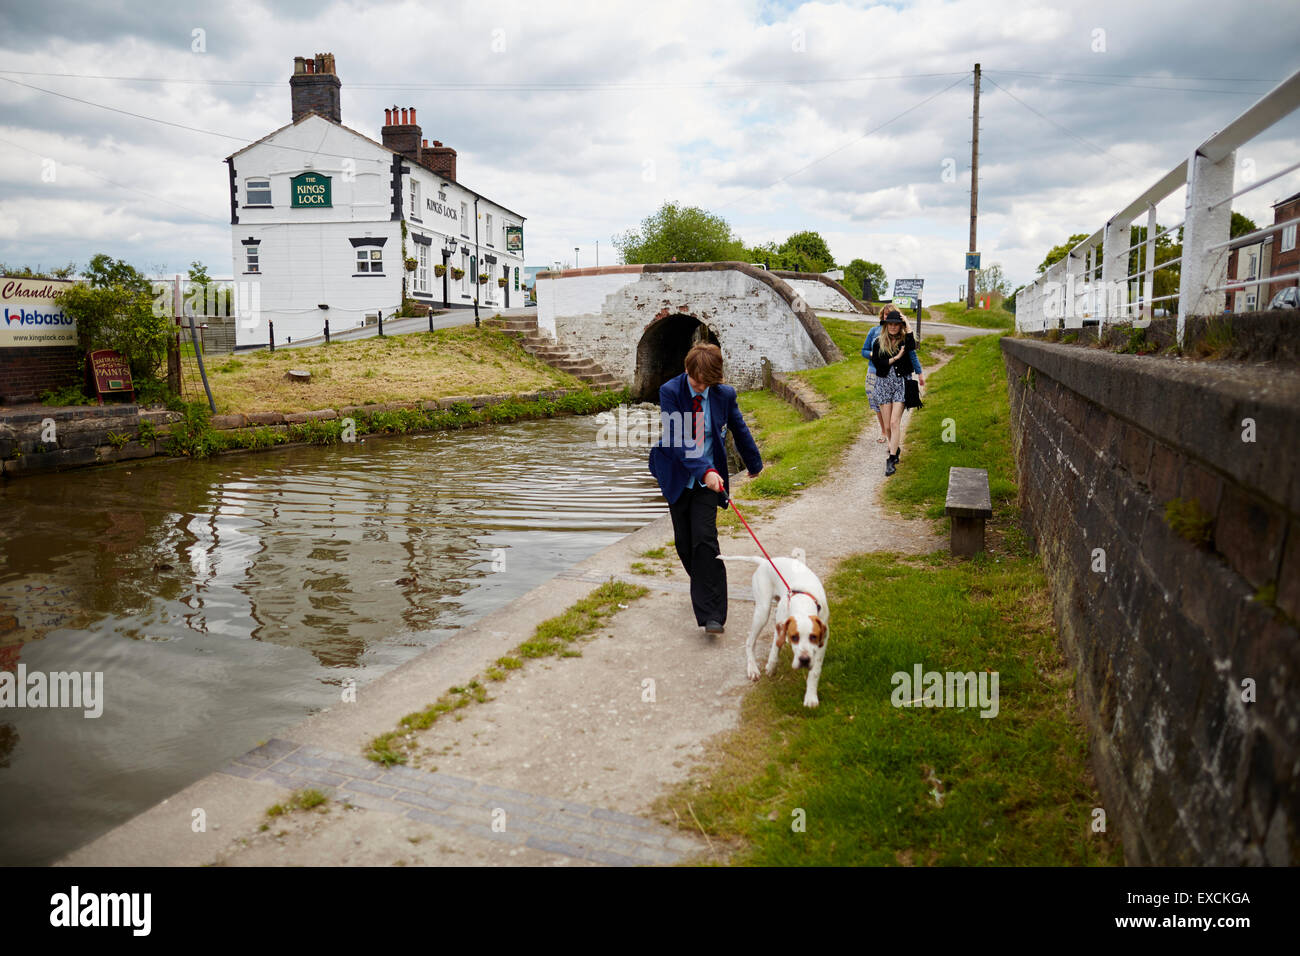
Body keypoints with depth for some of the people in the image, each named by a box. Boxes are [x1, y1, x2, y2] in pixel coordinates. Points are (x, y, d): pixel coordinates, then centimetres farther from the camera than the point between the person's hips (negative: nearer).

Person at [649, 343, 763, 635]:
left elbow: (740, 430, 11)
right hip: (678, 478, 1)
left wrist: (754, 463, 25)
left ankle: (712, 615, -11)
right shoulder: (670, 391, -14)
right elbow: (677, 439, -22)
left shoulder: (724, 394, -7)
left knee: (704, 540, -13)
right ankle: (704, 593, 36)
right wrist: (704, 471, -33)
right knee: (684, 542, 11)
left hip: (709, 479, -1)